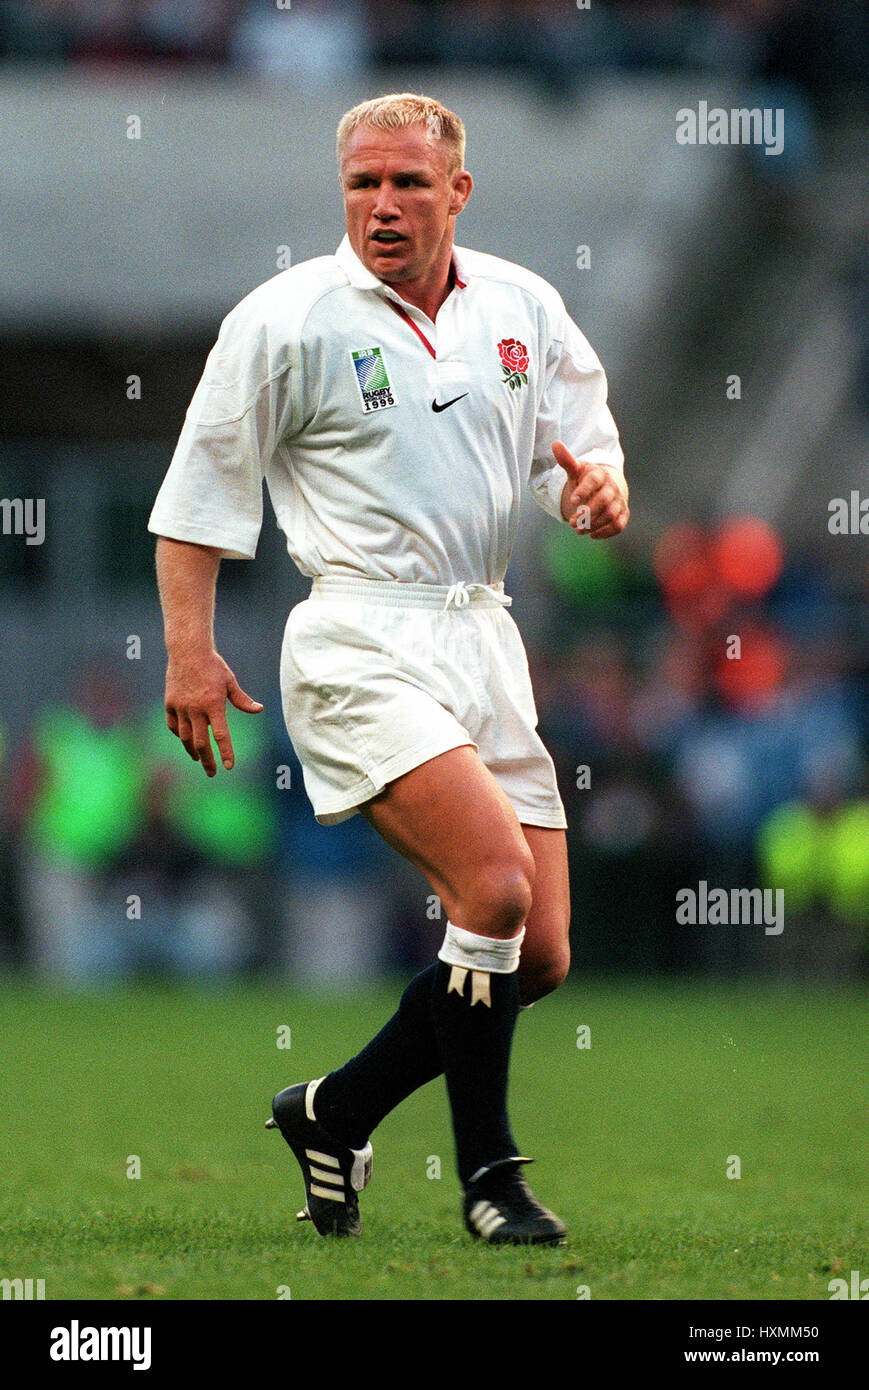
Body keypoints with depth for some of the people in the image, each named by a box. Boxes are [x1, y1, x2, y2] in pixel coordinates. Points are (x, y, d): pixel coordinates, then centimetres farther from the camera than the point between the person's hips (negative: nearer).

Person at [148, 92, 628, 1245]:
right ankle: (489, 1171, -10)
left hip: (483, 636, 6)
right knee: (497, 884, -24)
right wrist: (190, 648, -7)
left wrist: (603, 490, -7)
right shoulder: (286, 321, -3)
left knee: (539, 956, 2)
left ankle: (338, 1111, 22)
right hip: (362, 643, -6)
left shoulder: (523, 307, 10)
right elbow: (199, 491, 1)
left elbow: (587, 445, 17)